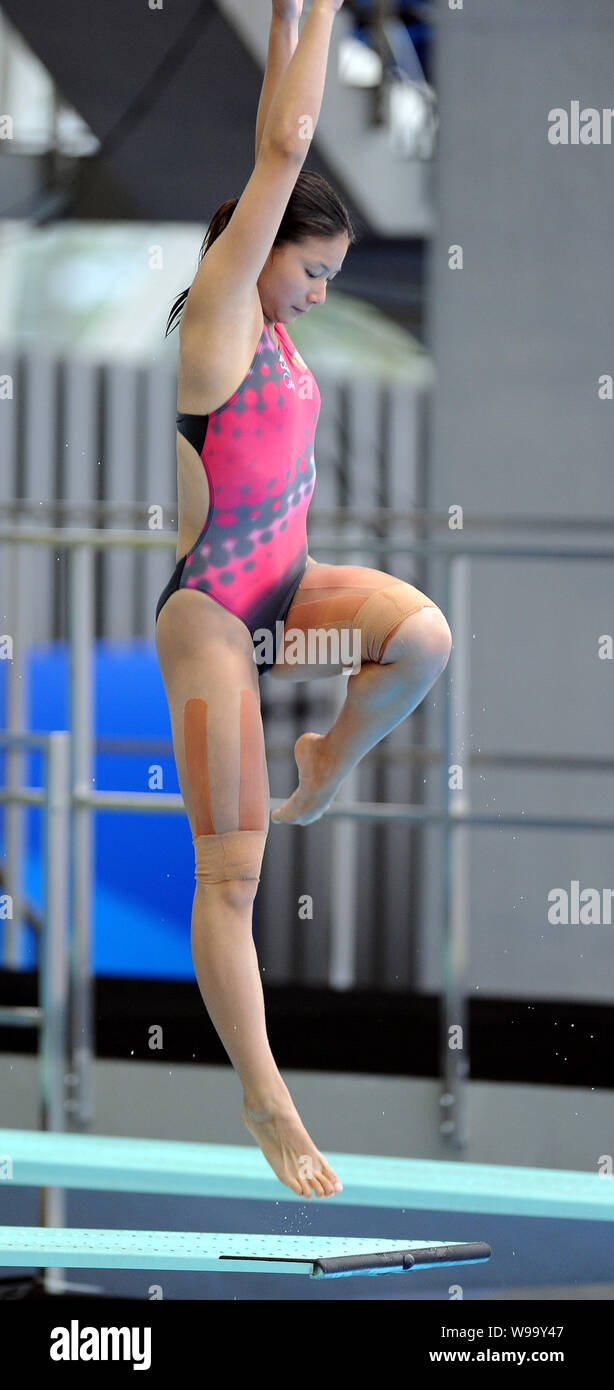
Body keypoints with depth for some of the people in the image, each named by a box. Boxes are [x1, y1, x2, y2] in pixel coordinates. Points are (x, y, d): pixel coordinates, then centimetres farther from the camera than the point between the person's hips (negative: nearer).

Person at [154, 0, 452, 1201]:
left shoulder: (268, 316, 8)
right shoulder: (216, 309, -12)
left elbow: (279, 145, 10)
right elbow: (284, 146, -17)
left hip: (285, 584, 8)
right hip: (210, 608, -8)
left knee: (423, 635, -24)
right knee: (228, 874, -5)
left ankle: (325, 770, 4)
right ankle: (264, 1103, 1)